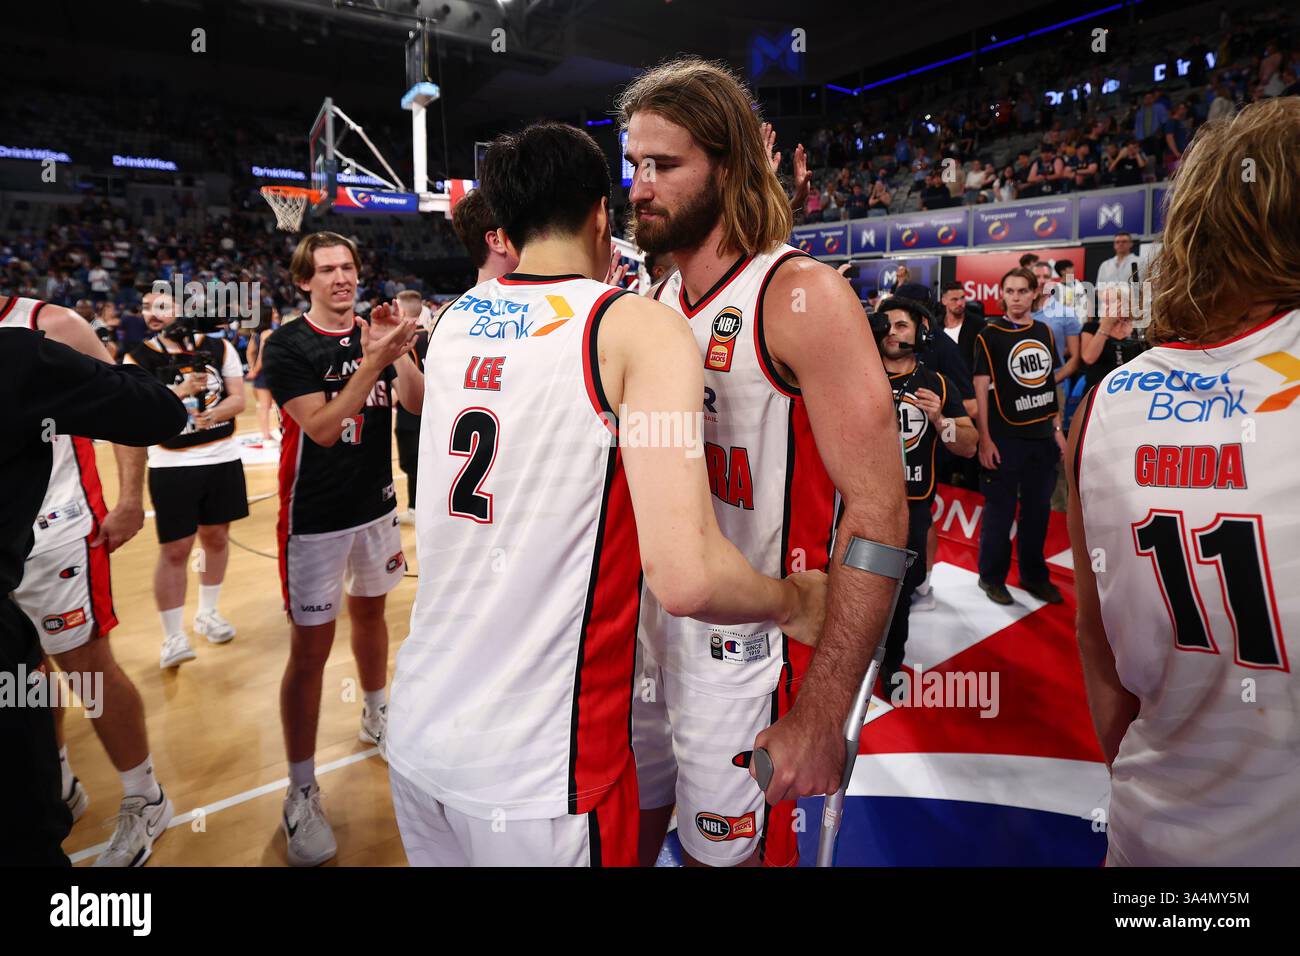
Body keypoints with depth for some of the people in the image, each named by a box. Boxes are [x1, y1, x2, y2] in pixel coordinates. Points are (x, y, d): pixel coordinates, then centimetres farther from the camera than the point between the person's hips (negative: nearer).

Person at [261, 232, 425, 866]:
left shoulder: (376, 333, 5)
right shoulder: (287, 345, -10)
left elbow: (417, 403, -6)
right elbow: (322, 427, -20)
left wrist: (399, 353, -22)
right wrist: (372, 361, -28)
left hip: (376, 505, 5)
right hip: (316, 518, -5)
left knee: (370, 609, 20)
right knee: (311, 647, -2)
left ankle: (377, 716, 43)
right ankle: (301, 793, 10)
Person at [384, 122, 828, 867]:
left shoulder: (454, 321, 4)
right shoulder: (643, 327, -14)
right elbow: (686, 578, -24)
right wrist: (795, 602, -4)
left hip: (418, 730, 6)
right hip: (536, 773, -6)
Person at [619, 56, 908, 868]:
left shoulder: (802, 297, -15)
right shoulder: (652, 303, 6)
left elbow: (878, 515, -20)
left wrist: (821, 717, -23)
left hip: (746, 652, -6)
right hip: (651, 631, 6)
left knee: (726, 855, 13)